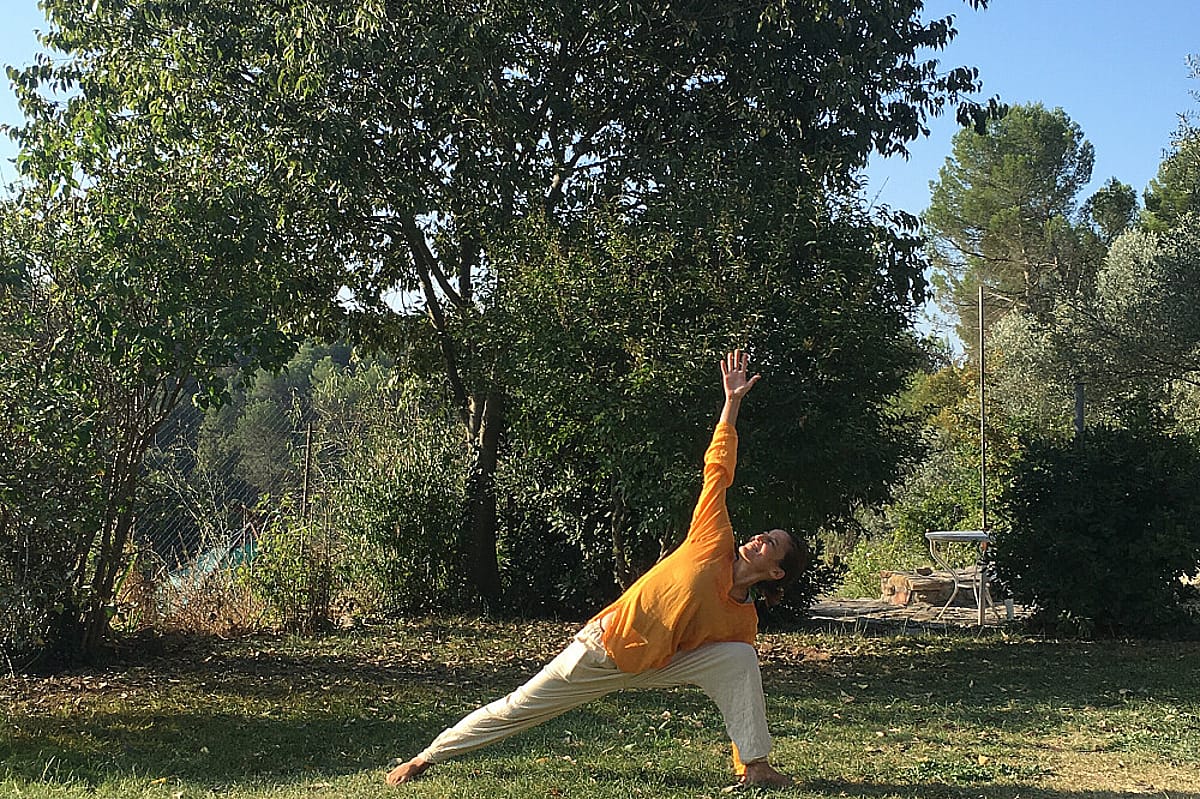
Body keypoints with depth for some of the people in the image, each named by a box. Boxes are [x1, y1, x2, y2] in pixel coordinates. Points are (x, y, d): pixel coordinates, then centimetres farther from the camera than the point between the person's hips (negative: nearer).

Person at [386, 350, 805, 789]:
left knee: (739, 659, -16)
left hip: (653, 666, 3)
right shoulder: (713, 545, -13)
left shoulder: (743, 621, -5)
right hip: (602, 649, -3)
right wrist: (732, 401, -19)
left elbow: (743, 692, 2)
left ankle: (755, 766, -12)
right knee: (516, 710, 0)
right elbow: (717, 468, -14)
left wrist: (746, 761, -2)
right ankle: (424, 759, 16)